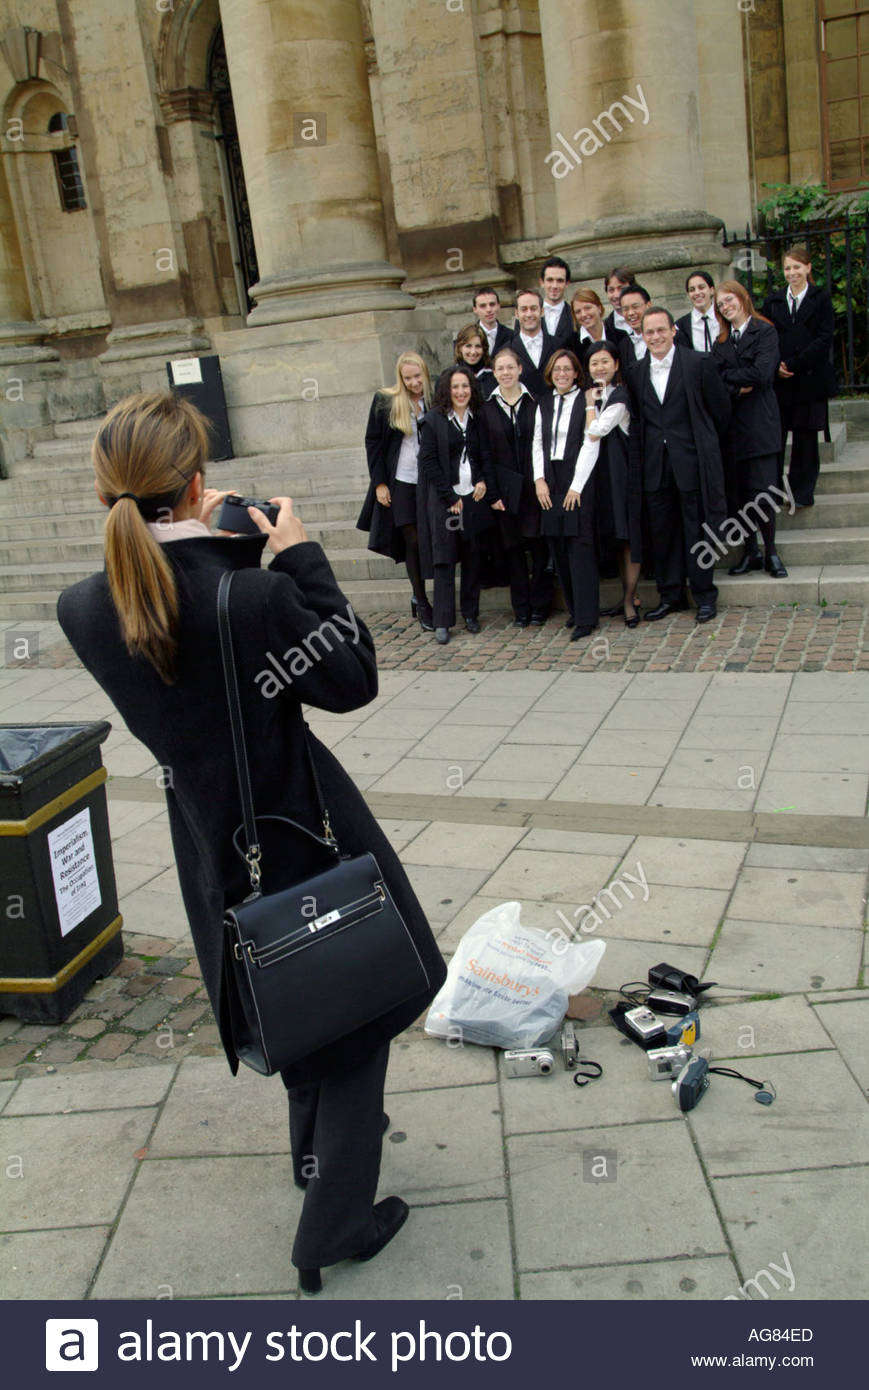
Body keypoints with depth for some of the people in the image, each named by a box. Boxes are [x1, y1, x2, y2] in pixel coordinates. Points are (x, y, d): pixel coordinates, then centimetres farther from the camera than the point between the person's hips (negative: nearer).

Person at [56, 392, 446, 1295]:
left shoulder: (84, 610, -13)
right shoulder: (256, 596, -29)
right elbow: (353, 681, -16)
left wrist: (220, 546, 1)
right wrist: (300, 557, -15)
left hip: (213, 840, 6)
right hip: (307, 830, -6)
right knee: (353, 1008, 16)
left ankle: (315, 1149, 53)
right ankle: (334, 1221, 26)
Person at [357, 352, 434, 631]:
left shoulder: (435, 400, 3)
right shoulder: (385, 401, -2)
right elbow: (372, 442, 1)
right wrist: (379, 483, -4)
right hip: (401, 483, -2)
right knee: (413, 542, -4)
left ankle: (418, 598, 17)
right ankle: (421, 603, 5)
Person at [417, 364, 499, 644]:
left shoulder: (478, 419, 10)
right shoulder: (434, 419, -2)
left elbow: (486, 455, 15)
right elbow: (428, 461, -6)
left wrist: (484, 482, -4)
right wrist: (450, 497, -10)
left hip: (474, 496, 4)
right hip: (443, 499, -4)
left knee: (473, 557, 7)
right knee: (444, 558, -4)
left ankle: (470, 614, 20)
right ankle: (442, 623, -1)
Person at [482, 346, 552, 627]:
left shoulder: (535, 402, 2)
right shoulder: (487, 408, 4)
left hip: (534, 486, -1)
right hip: (505, 488, 1)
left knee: (540, 547, 1)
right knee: (513, 548, 5)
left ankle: (539, 607, 12)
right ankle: (521, 609, 14)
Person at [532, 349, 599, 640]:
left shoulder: (586, 402, -2)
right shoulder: (544, 404, 14)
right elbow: (537, 444, 12)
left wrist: (576, 486, -12)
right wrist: (539, 479, 0)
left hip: (579, 480, -5)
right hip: (551, 482, 5)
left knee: (580, 545, -8)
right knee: (559, 546, 6)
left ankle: (586, 617, -6)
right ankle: (574, 608, 18)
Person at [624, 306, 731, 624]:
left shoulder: (699, 363, -4)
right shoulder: (636, 373, 9)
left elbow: (721, 410, 1)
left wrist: (703, 443, 9)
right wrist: (639, 461, 6)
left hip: (693, 462, -4)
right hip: (655, 466, 4)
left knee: (698, 529, 1)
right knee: (662, 530, 9)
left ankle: (704, 596, 12)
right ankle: (670, 595, 19)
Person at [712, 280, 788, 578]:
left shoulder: (765, 331, 0)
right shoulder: (721, 341, 14)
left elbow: (761, 373, -13)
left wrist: (726, 375, -3)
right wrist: (737, 389, -14)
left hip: (759, 421, -5)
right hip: (731, 423, 5)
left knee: (762, 490, -10)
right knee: (741, 490, 6)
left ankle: (771, 553, 1)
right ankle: (751, 552, 14)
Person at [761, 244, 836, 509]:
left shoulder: (821, 299, 3)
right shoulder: (774, 301, 12)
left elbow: (824, 340, -6)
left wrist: (793, 364, -14)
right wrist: (775, 365, -11)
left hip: (810, 379, -2)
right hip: (779, 381, 2)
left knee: (805, 437, 3)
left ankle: (803, 494, 12)